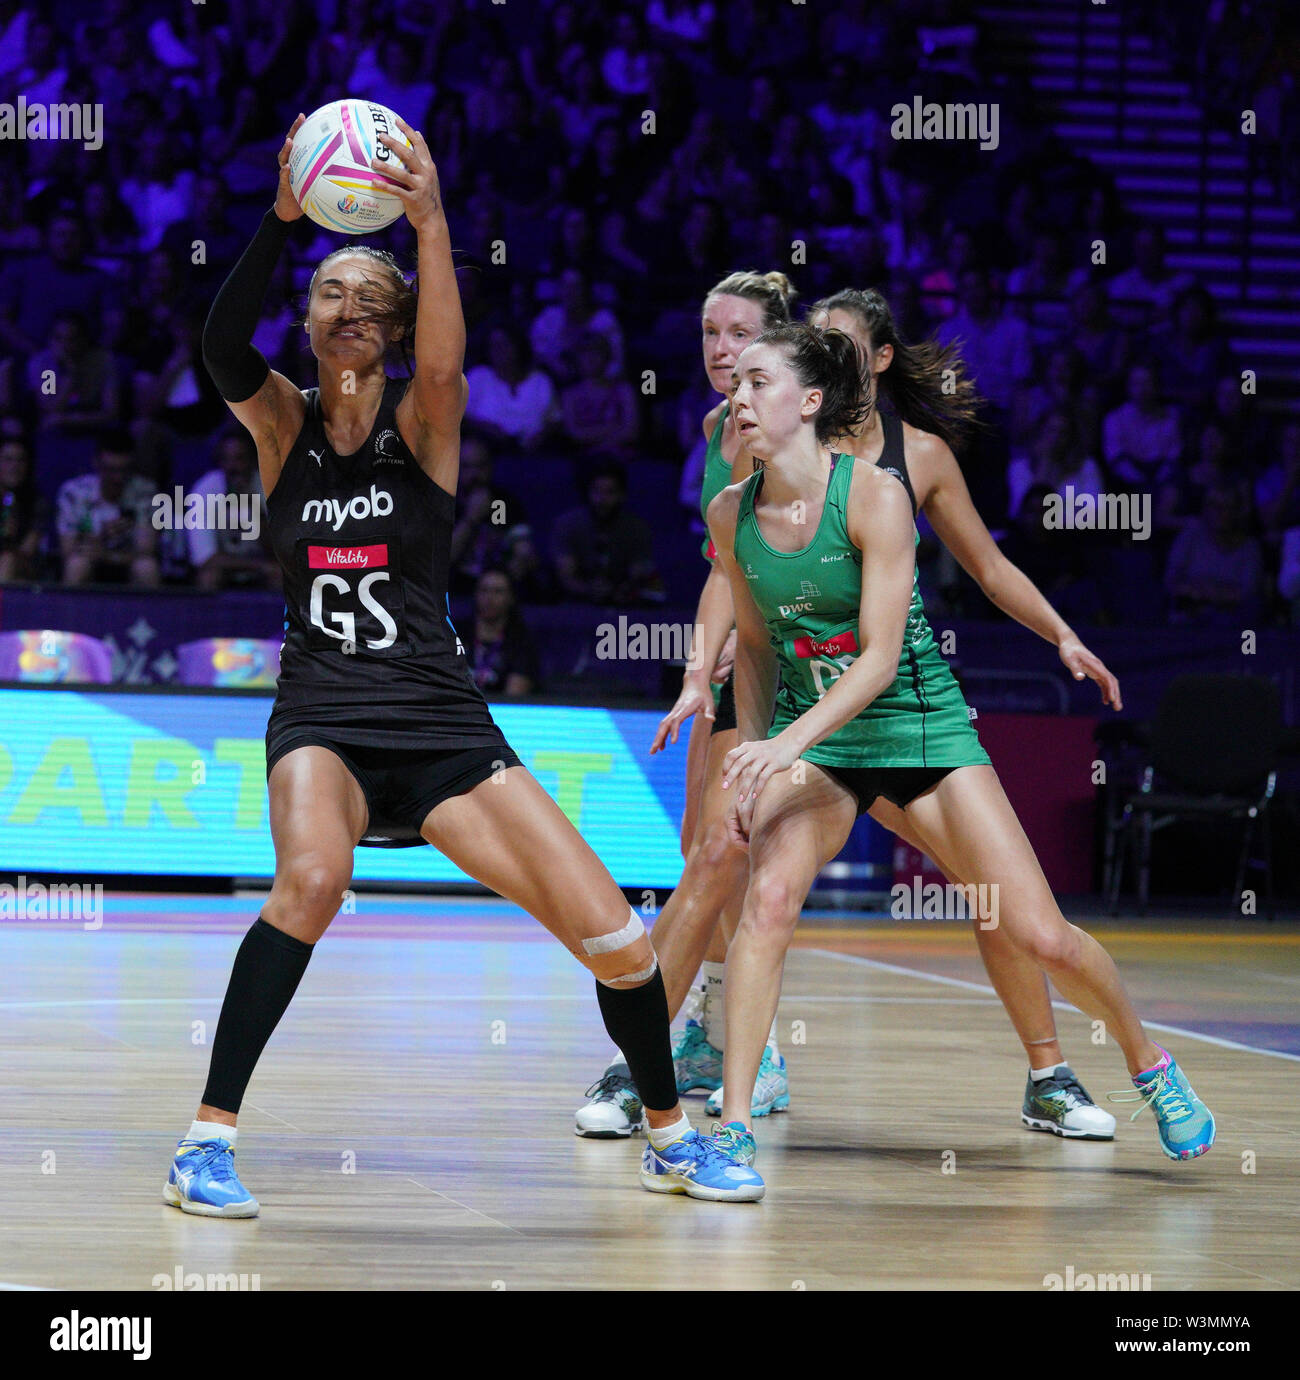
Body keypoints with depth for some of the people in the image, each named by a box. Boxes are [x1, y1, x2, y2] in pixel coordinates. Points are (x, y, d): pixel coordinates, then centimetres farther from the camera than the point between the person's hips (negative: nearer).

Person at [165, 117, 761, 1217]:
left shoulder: (422, 419, 1)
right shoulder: (282, 421, 4)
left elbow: (443, 365, -23)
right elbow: (223, 349, -18)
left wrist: (431, 223, -37)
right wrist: (283, 219, -31)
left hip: (443, 724, 1)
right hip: (322, 720, -1)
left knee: (615, 938, -6)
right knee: (313, 877, -35)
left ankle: (671, 1135, 20)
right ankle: (208, 1143, -27)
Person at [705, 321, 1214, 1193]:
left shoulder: (875, 496, -18)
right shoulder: (731, 514, -4)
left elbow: (881, 654, -23)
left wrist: (785, 745, -34)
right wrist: (753, 752, 0)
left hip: (922, 728, -2)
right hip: (806, 740, 3)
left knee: (1041, 936, -4)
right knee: (769, 897, -27)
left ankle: (1149, 1064, 24)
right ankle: (732, 1128, -23)